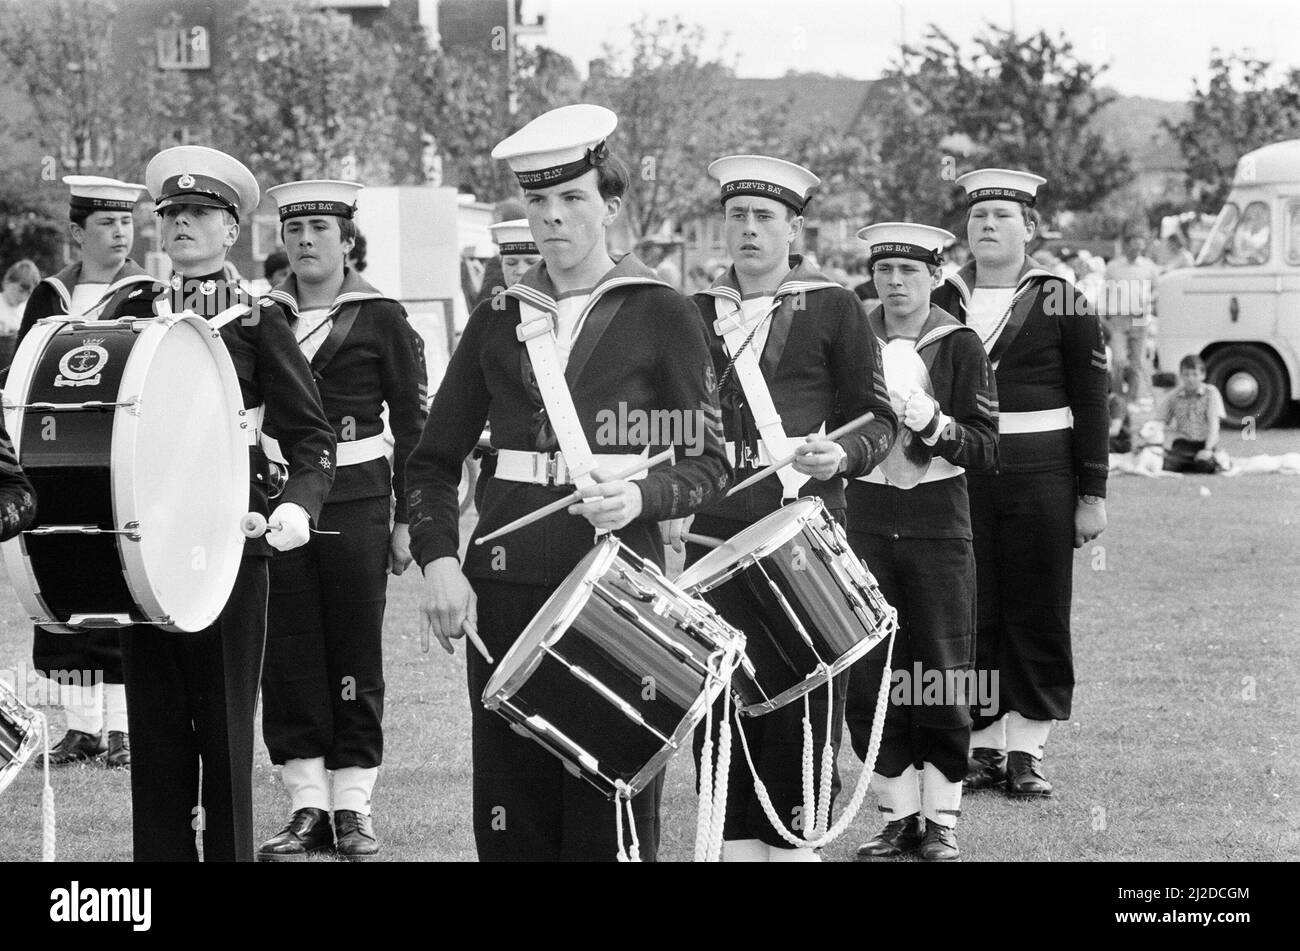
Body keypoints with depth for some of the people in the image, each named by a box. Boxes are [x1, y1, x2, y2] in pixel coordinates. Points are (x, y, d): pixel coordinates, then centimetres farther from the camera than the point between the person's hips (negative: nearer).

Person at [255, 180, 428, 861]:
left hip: (356, 504, -3)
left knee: (356, 655, 2)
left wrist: (408, 520, -2)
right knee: (288, 656, 1)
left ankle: (354, 807, 8)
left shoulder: (382, 319, 2)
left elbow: (411, 426, 3)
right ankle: (307, 806, 6)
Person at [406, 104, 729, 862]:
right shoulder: (500, 318, 12)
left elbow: (709, 464, 1)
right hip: (505, 588, 3)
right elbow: (435, 459, 13)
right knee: (510, 809, 2)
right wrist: (438, 559, -2)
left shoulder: (662, 315, 2)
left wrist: (640, 496, -19)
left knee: (611, 811, -2)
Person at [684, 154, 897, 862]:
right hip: (714, 534, 4)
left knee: (797, 712, -2)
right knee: (719, 702, 2)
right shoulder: (698, 312, 14)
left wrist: (841, 455, -18)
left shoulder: (832, 308, 2)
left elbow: (876, 419, 2)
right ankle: (737, 839, 10)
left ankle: (792, 837, 6)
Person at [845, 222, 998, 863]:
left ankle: (942, 821, 12)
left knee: (940, 682, 2)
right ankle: (898, 815, 13)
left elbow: (986, 452, -7)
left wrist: (932, 422, -22)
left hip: (938, 528, -2)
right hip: (865, 527, 2)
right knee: (869, 678, 2)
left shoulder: (960, 346, -3)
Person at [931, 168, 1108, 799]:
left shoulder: (1062, 304, 2)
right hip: (957, 480, 2)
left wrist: (1092, 494, -2)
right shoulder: (941, 303, 9)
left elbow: (1090, 403, 2)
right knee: (969, 616, 3)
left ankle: (1026, 750, 10)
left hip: (1040, 480, -2)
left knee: (1037, 615, 2)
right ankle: (984, 747, 12)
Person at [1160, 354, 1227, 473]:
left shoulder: (1211, 392, -2)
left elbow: (1213, 422, -9)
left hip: (1203, 442, -2)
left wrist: (1208, 449, -21)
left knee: (1206, 467, -33)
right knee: (1170, 466, -29)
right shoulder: (1174, 395, 7)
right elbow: (1160, 422, 8)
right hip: (1182, 443, 2)